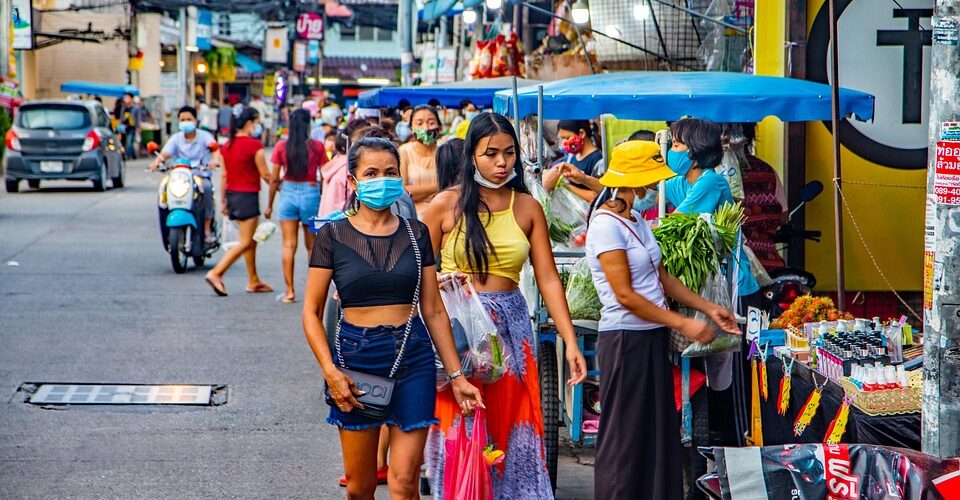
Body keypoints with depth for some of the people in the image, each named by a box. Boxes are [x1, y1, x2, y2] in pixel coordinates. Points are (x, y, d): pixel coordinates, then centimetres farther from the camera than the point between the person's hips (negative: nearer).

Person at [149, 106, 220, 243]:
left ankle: (207, 228, -26)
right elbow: (165, 153, -3)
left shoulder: (204, 136, 4)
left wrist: (215, 160, -39)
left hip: (201, 175, -2)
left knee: (206, 187, -35)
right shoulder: (176, 138, 10)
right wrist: (156, 162, -26)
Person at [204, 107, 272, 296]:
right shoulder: (254, 145, -13)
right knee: (245, 242, -5)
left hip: (232, 194, 8)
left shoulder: (227, 145, 8)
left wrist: (224, 200, 16)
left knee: (251, 239, 17)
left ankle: (253, 281, 22)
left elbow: (224, 176, 11)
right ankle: (216, 273, -15)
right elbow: (265, 175, -11)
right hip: (248, 195, -8)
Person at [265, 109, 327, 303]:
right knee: (312, 245, 12)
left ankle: (289, 291, 2)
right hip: (311, 193, 0)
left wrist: (269, 205, 8)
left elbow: (274, 179, 0)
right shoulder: (317, 147, -4)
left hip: (288, 194, 0)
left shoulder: (282, 146, -2)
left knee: (288, 245, 4)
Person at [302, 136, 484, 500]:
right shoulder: (333, 235, 1)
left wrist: (456, 375, 6)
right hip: (355, 358, -1)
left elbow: (433, 310, 9)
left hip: (413, 359, 1)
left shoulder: (416, 233, 7)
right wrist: (330, 371, -12)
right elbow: (312, 312, 0)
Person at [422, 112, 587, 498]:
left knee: (511, 430, 3)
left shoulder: (527, 208, 5)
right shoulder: (447, 205, -1)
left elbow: (548, 279, 1)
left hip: (511, 326, 2)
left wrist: (570, 342, -5)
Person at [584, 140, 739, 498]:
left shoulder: (636, 220, 12)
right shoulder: (606, 225, -16)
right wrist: (683, 324, -17)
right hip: (626, 340, -9)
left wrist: (709, 309, 8)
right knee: (626, 438, -2)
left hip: (653, 338, 9)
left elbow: (661, 277, 15)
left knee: (659, 433, 10)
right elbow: (625, 296, -19)